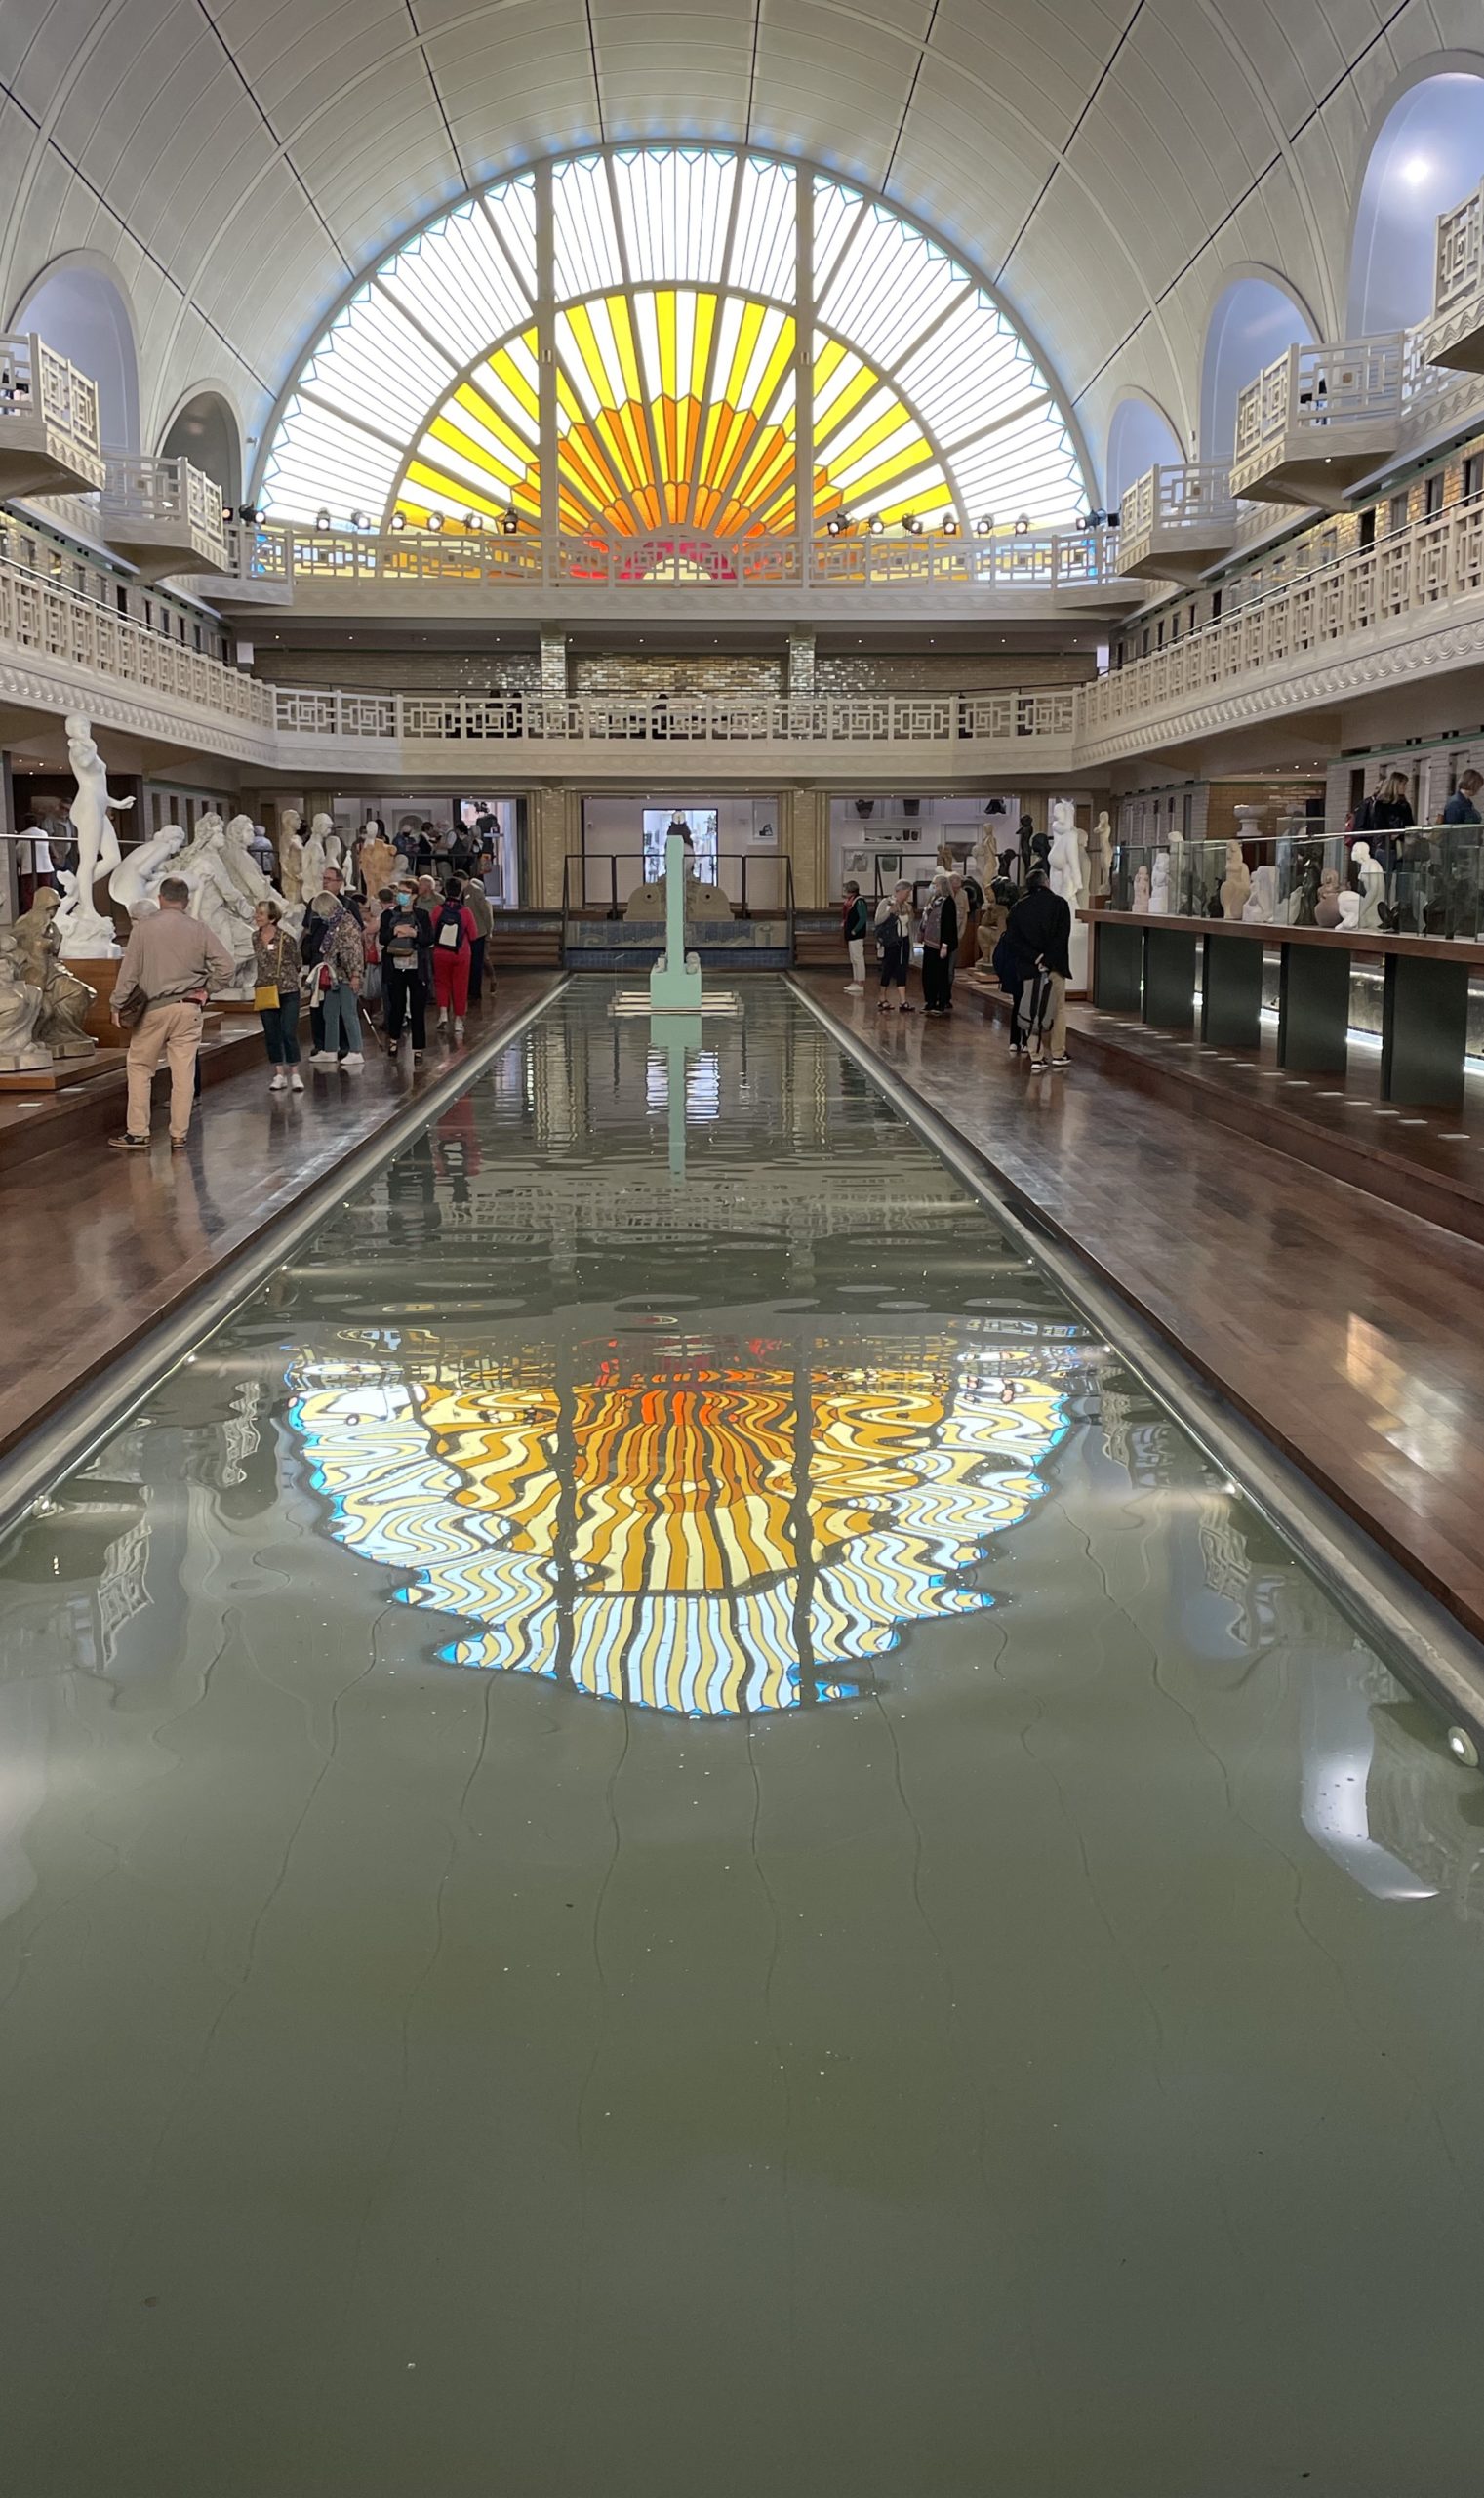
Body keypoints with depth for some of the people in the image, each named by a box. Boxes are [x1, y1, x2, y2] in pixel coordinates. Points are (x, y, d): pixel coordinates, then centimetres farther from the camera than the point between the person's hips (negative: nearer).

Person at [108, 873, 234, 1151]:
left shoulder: (143, 928, -3)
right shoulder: (199, 930, 1)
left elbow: (129, 972, -3)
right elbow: (228, 969, -3)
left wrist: (118, 1006, 5)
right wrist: (206, 988, 11)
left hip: (154, 1008, -1)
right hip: (188, 1007, 1)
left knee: (139, 1067, 10)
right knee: (183, 1072, 5)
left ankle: (137, 1133, 7)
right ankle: (179, 1136, 8)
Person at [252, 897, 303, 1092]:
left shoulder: (285, 938, -12)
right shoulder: (255, 938, 3)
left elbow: (297, 964, 0)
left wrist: (285, 977, 7)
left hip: (288, 992, -5)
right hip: (265, 993, 5)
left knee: (289, 1033, -7)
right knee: (271, 1035, 7)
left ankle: (294, 1074, 1)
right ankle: (279, 1074, 16)